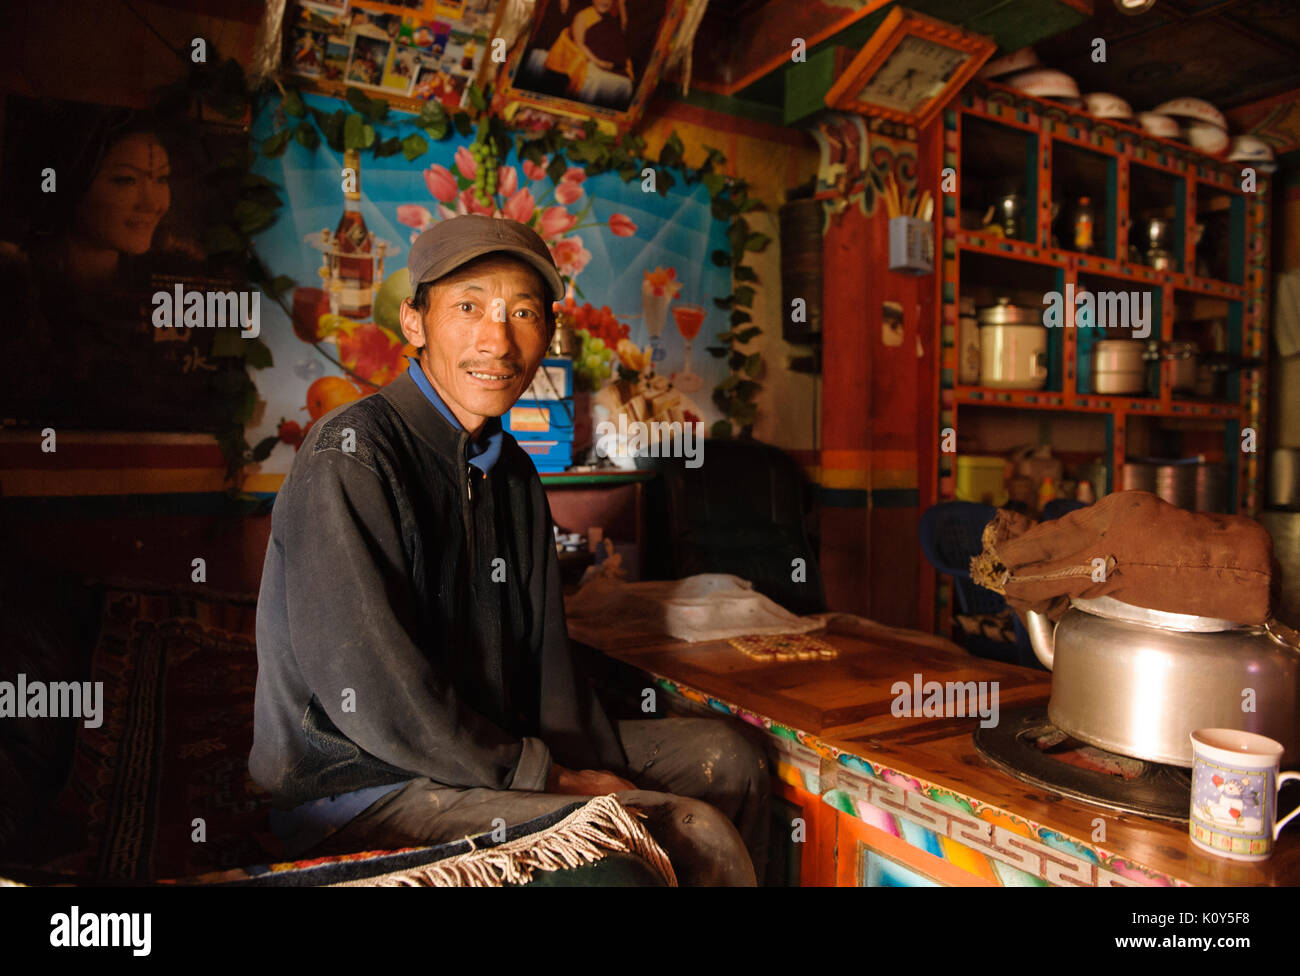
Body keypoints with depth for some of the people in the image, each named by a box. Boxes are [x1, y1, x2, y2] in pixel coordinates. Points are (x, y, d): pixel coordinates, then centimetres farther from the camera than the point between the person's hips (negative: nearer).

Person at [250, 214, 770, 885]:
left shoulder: (512, 472, 8)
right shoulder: (350, 454, -18)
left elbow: (545, 656, 7)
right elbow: (369, 696, -23)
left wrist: (605, 779, -6)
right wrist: (552, 778, -16)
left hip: (498, 753, 8)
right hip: (359, 796, -8)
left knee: (724, 757, 11)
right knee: (700, 837, -21)